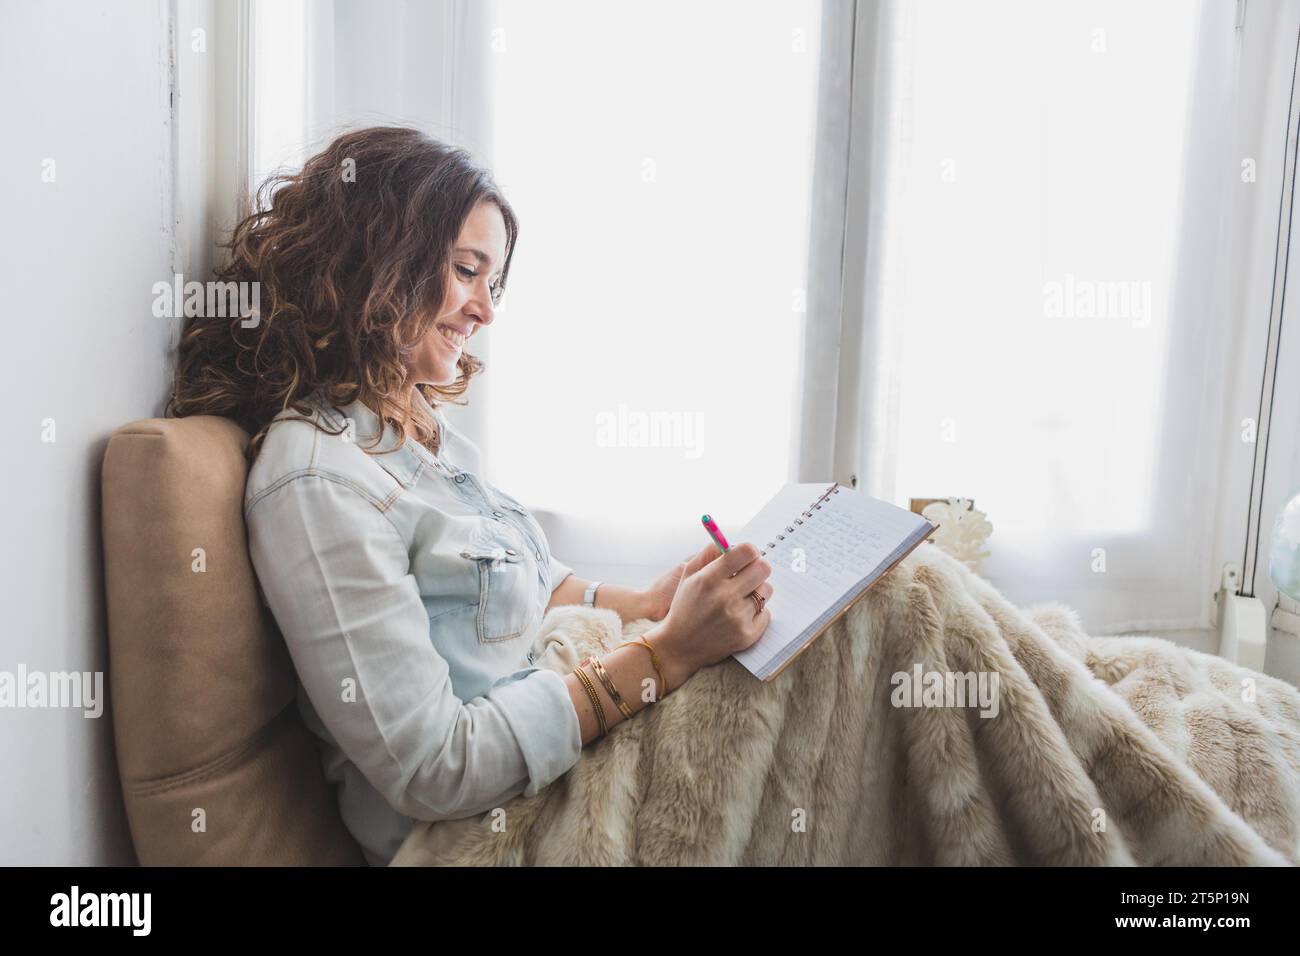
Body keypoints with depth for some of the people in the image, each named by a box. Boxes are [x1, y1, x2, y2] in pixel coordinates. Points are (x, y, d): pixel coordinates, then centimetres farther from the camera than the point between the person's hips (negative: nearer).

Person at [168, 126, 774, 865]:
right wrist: (663, 656, -26)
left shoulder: (423, 422, 5)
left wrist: (648, 603, 0)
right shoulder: (319, 478, -23)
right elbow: (432, 769, -24)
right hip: (470, 824, -8)